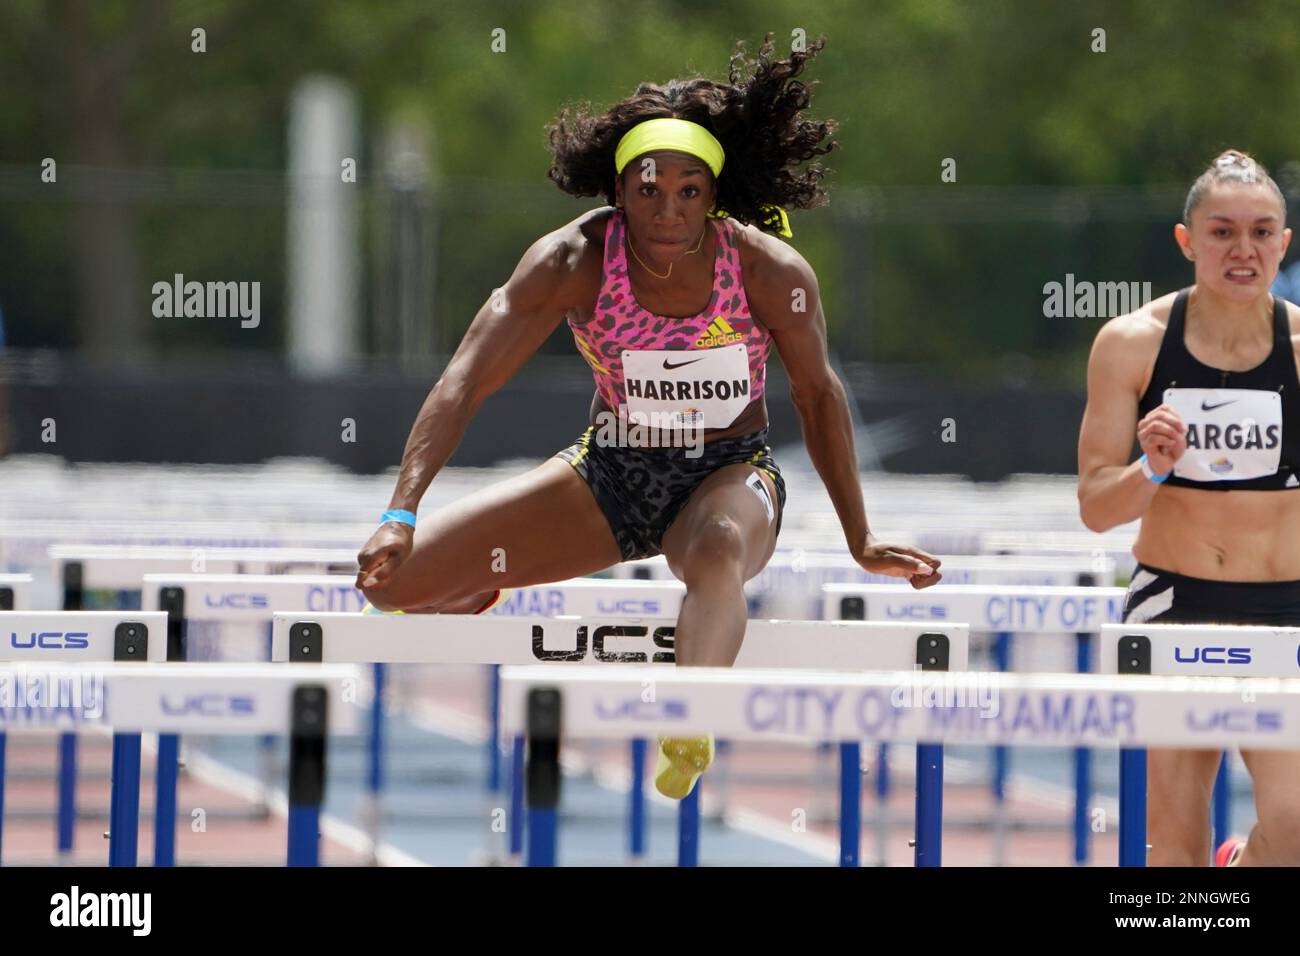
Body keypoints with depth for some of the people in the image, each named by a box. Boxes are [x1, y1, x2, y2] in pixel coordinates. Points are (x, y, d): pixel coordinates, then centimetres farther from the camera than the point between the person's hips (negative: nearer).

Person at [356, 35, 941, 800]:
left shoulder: (769, 274, -19)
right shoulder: (574, 263, -19)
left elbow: (818, 396, -2)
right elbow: (466, 381, -24)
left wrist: (861, 542, 6)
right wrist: (401, 515, -36)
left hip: (729, 475, -3)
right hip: (609, 477, 3)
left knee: (719, 551, -43)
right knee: (393, 579, -7)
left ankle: (688, 738, -50)